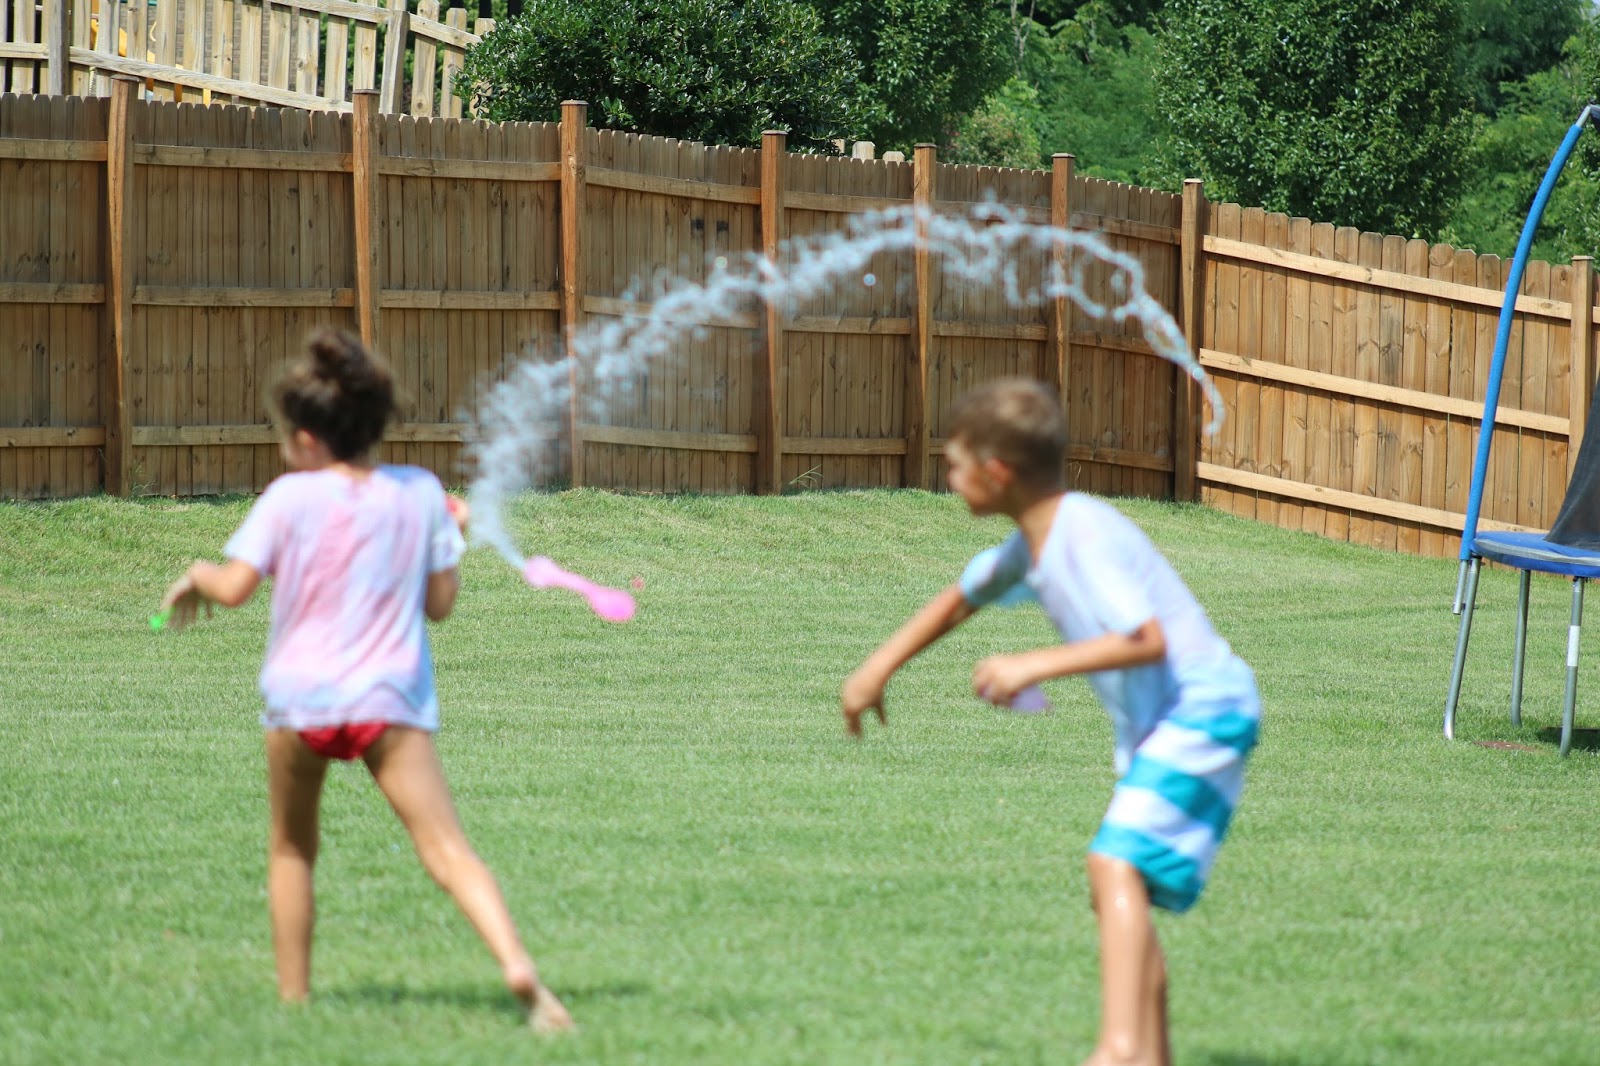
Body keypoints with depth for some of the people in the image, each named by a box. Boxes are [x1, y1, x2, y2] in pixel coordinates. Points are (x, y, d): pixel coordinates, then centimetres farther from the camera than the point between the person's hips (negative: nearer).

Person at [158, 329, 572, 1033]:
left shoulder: (289, 498, -3)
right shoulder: (421, 494, 4)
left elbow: (235, 587, -7)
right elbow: (440, 603, 5)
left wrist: (197, 575, 14)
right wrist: (454, 537, 21)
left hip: (300, 698, -1)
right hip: (390, 698, 1)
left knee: (290, 850, 21)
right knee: (446, 849, -8)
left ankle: (293, 996, 20)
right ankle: (518, 966, -29)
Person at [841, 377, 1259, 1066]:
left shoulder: (1085, 534, -21)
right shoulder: (1033, 541, 9)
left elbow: (1147, 640, -31)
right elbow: (962, 598, 27)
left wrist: (1035, 667, -32)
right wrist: (880, 667, 27)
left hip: (1205, 706, -11)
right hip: (1152, 725, 11)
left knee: (1117, 864, -23)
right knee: (1121, 882, 13)